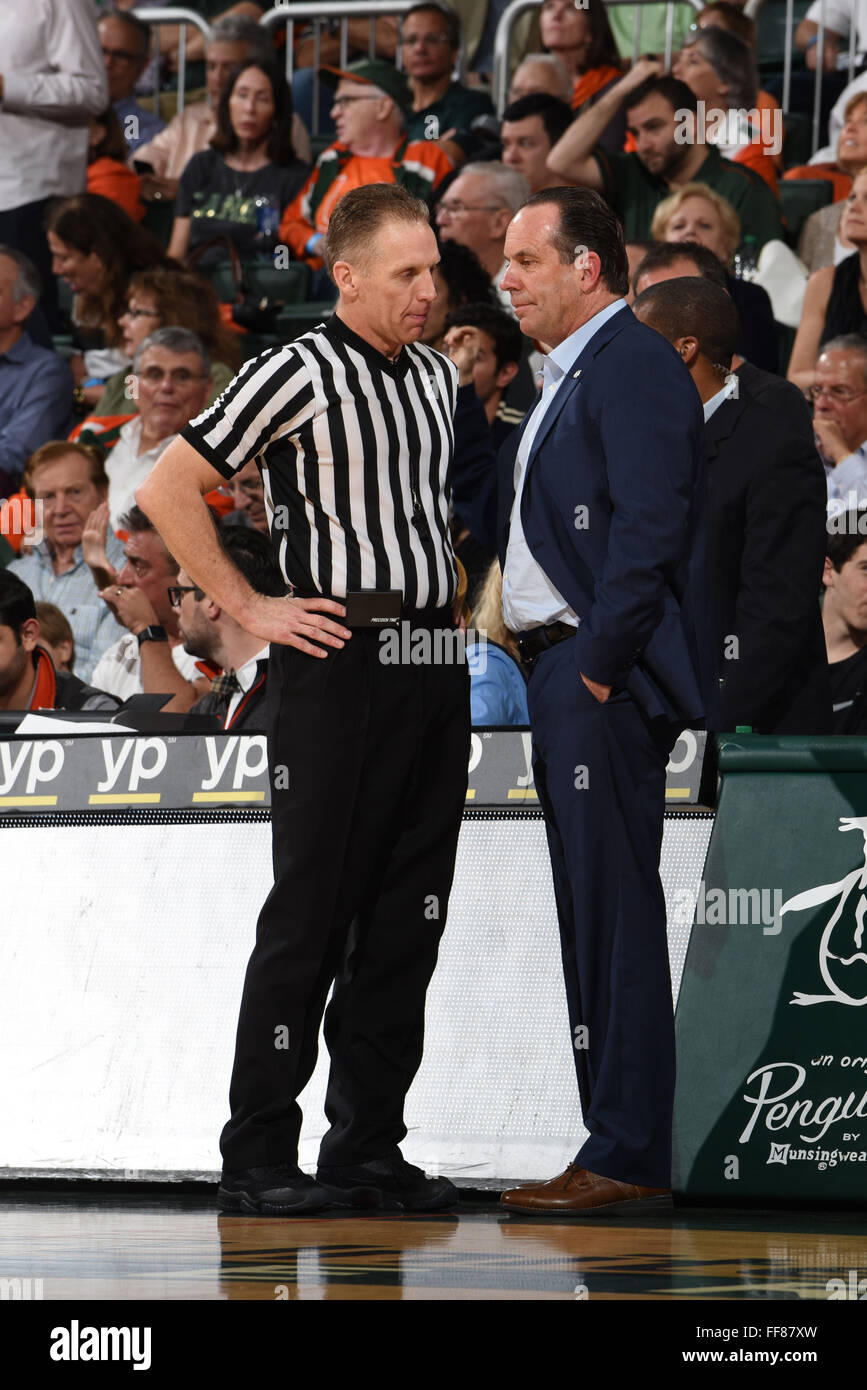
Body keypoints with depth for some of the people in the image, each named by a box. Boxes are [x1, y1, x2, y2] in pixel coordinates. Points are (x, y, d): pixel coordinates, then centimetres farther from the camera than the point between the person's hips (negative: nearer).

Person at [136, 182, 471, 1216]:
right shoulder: (299, 375, -7)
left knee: (407, 918, 6)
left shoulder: (437, 377, 15)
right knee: (311, 916, -6)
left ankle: (369, 1147, 12)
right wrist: (250, 610, -9)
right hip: (340, 659, -7)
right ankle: (258, 1158, -1)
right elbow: (166, 491, -9)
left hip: (434, 664, 7)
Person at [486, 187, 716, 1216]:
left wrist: (598, 661, -19)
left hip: (605, 677, -11)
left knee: (615, 912, -11)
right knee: (590, 914, 10)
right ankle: (620, 1151, 13)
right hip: (564, 675, 11)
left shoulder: (632, 364, -10)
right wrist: (550, 665, 15)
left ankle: (628, 1158, -11)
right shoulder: (568, 378, 22)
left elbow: (650, 526, -20)